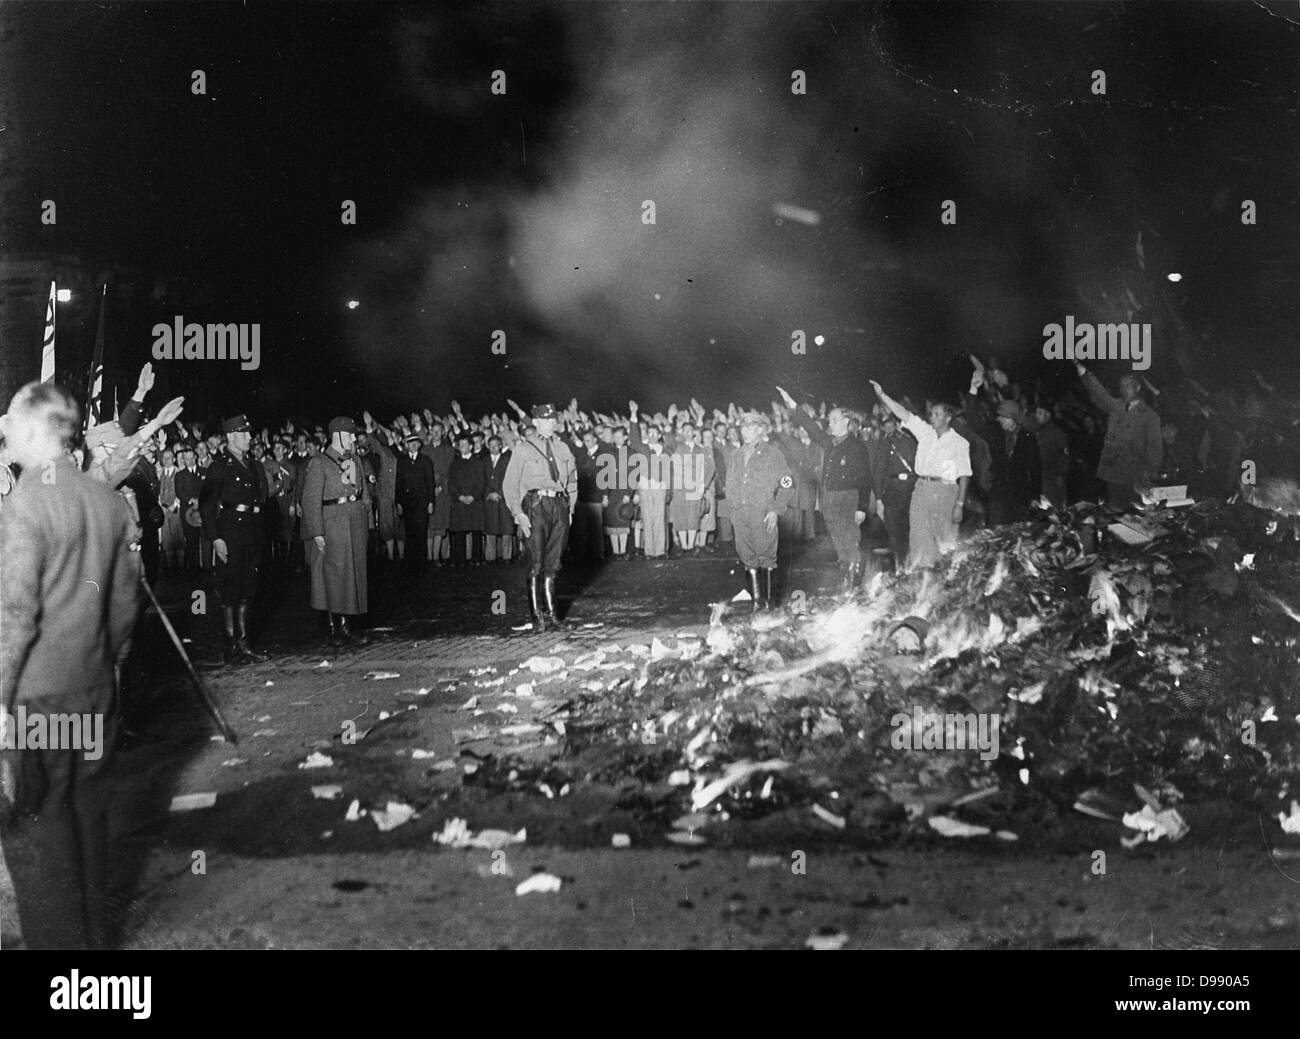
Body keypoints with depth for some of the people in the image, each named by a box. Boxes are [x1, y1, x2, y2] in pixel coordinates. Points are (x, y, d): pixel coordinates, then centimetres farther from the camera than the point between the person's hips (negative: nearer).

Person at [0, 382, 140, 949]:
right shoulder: (106, 499, 4)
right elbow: (125, 598, 10)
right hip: (95, 690, 7)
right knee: (88, 817, 18)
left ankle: (57, 942, 12)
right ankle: (96, 934, 29)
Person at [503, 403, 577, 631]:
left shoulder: (562, 448, 16)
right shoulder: (523, 449, 2)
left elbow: (572, 480, 23)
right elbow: (510, 484, -1)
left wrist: (570, 506, 13)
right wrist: (518, 513, -9)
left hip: (560, 505, 4)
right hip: (536, 504, -4)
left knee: (553, 563, 6)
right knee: (536, 563, -8)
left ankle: (550, 611, 12)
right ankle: (537, 614, -4)